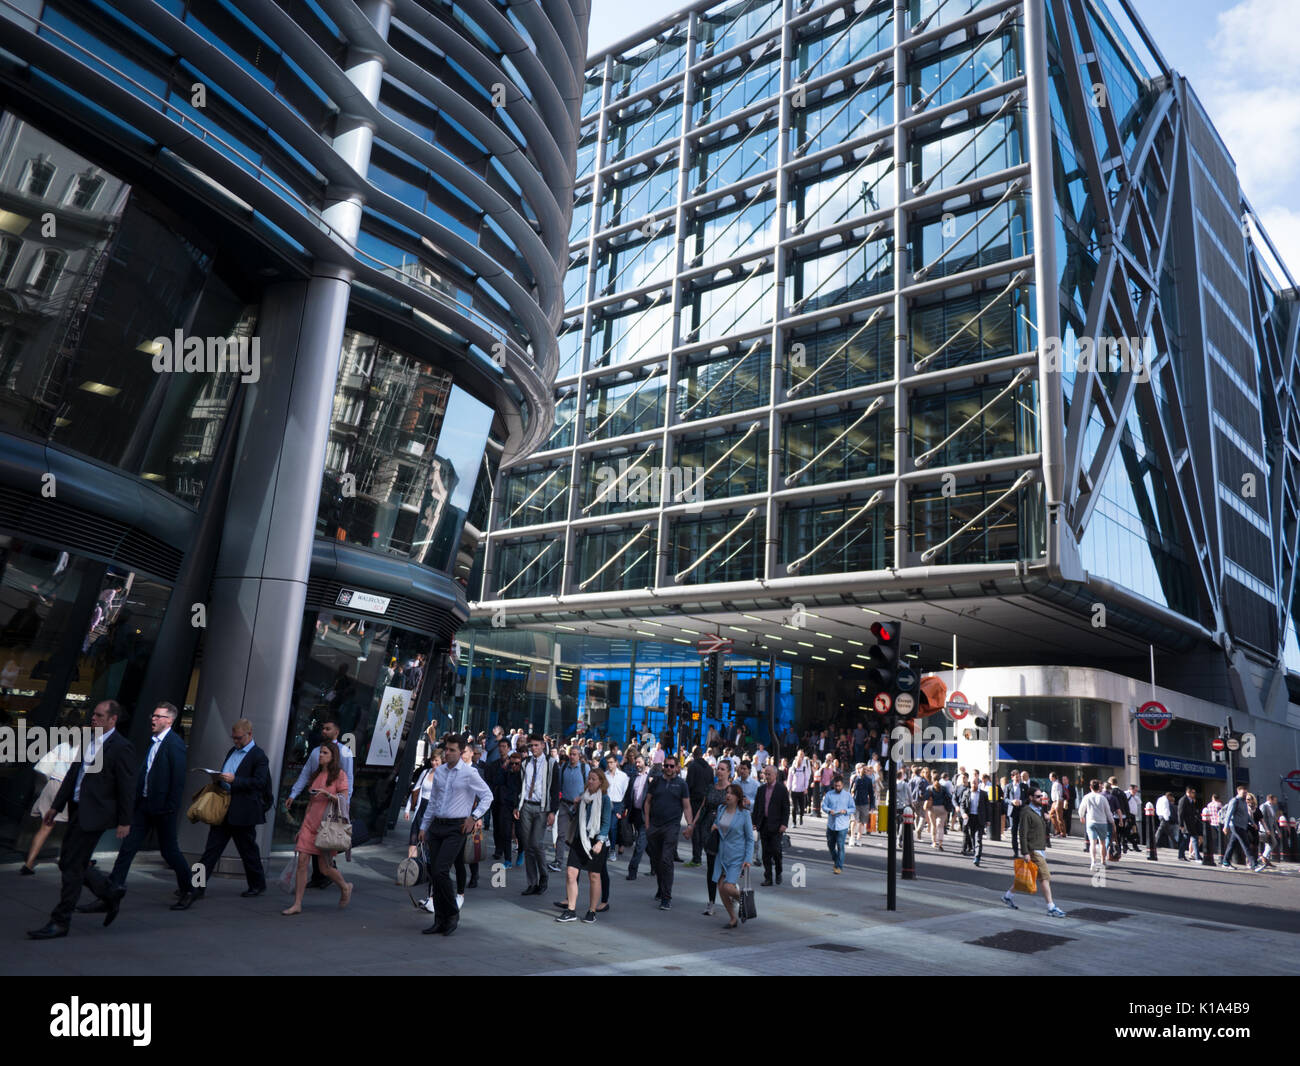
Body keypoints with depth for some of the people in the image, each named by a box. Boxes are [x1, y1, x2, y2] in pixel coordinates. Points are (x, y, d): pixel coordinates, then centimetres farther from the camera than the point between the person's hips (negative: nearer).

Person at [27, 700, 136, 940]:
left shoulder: (121, 747, -15)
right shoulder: (89, 740, 11)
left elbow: (127, 787, -13)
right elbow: (72, 774, 17)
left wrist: (124, 821, -12)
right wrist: (56, 806, 16)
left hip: (94, 814, -9)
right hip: (77, 811, 9)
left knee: (73, 867, -4)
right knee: (68, 864, 14)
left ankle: (60, 922, 8)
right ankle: (109, 895, 30)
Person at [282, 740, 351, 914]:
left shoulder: (340, 775, -5)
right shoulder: (317, 775, 13)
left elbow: (344, 801, -9)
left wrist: (327, 794, -24)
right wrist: (302, 826, 18)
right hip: (310, 823, 5)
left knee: (325, 868, 1)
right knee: (301, 862, -3)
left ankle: (345, 887, 27)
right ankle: (297, 904, 4)